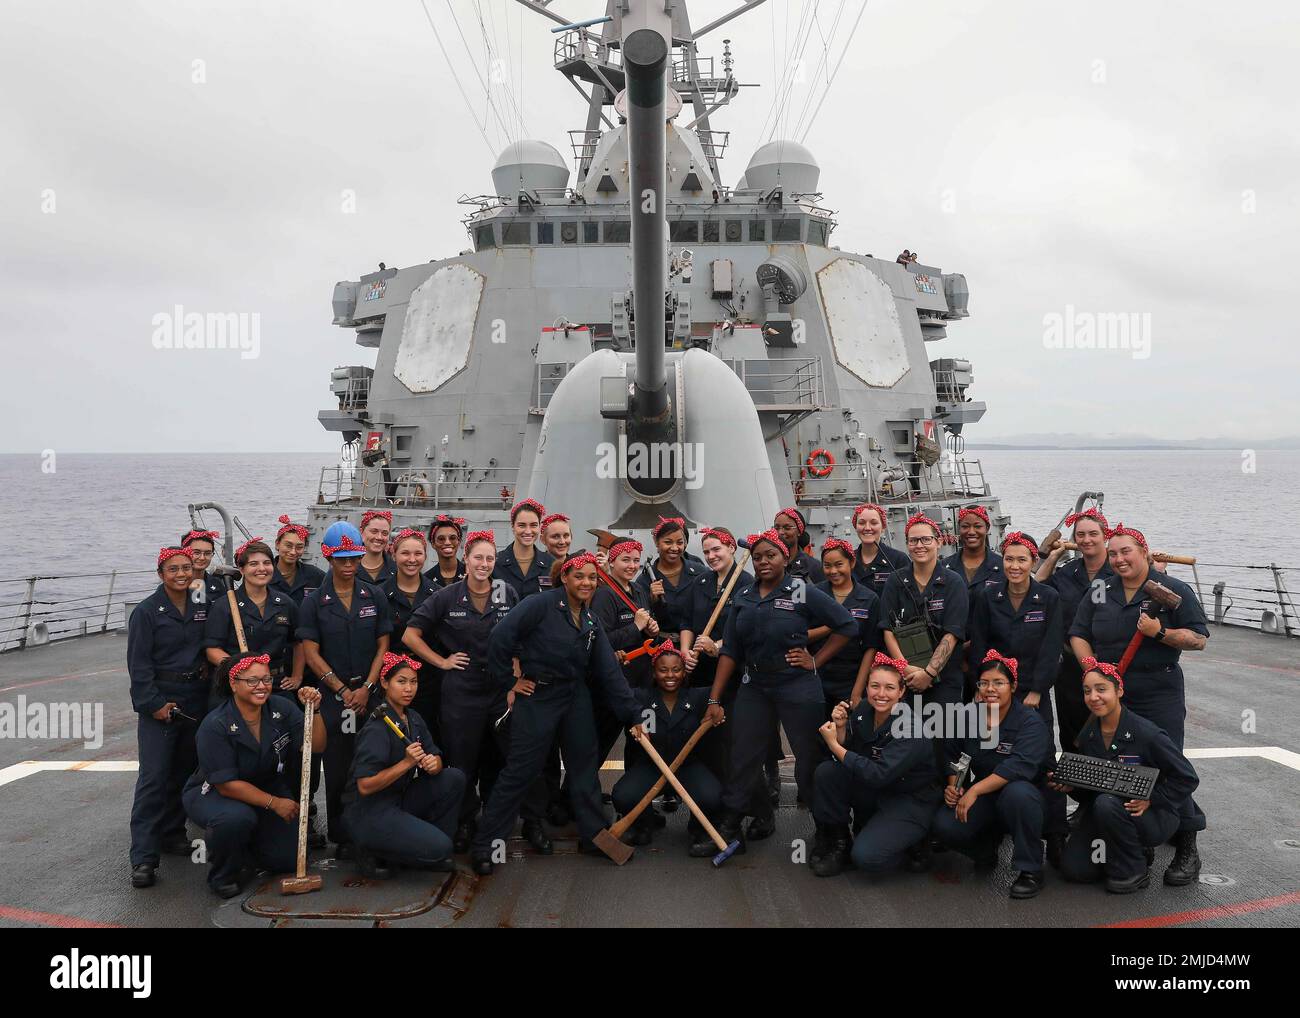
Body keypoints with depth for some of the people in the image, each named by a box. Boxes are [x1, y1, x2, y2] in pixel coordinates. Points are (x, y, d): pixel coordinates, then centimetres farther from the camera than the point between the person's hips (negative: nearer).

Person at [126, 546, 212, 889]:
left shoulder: (202, 607, 8)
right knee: (154, 776, -9)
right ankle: (143, 857, -8)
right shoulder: (146, 612, -7)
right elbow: (138, 664, -8)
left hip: (195, 698, 5)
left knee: (184, 771, 12)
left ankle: (172, 834, 27)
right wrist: (155, 704, -13)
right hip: (159, 700, -5)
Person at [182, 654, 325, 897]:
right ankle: (222, 875, -7)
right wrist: (274, 803, -23)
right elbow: (226, 784, -22)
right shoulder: (215, 726, -23)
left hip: (268, 788, 5)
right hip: (213, 794, -5)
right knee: (237, 818, -39)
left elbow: (316, 746, -13)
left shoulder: (282, 708, -8)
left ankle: (244, 844, 25)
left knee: (288, 858, -7)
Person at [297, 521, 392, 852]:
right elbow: (311, 653, -2)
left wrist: (366, 688, -7)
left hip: (370, 694, 1)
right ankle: (340, 837, 14)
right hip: (331, 695, -1)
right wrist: (343, 690, -8)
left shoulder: (375, 597, 6)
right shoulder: (314, 602, 1)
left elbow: (383, 646, 5)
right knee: (336, 768, 3)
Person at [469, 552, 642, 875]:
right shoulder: (541, 605, -14)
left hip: (576, 697, 7)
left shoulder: (591, 621, 7)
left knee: (585, 765, 12)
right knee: (520, 770, -3)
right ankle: (484, 844, 8)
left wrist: (631, 715, 4)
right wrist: (508, 682, -12)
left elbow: (609, 671, 7)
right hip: (537, 696, -7)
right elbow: (500, 637, -19)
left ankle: (594, 834, 27)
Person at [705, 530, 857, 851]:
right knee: (743, 759, 7)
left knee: (810, 759, 3)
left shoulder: (803, 592, -6)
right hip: (754, 686, 4)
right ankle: (729, 827, 16)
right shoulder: (743, 598, 7)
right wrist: (715, 699, 3)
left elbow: (847, 625, -4)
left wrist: (816, 660, -6)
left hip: (797, 686, -4)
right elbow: (730, 651, 7)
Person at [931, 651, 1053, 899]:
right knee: (944, 825, -23)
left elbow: (1019, 766, -32)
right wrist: (953, 786, -6)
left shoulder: (1030, 722, -17)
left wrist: (975, 790, -35)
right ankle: (986, 848, 14)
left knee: (1018, 793, -41)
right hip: (983, 799, 4)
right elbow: (953, 755, 12)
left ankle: (1030, 871, -19)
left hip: (1021, 796, -4)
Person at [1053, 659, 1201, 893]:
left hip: (1154, 816, -6)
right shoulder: (1088, 735, 0)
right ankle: (1136, 851, 16)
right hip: (1104, 811, 6)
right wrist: (1070, 785, -10)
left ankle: (1133, 872, -12)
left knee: (1107, 804, -36)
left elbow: (1187, 779, -14)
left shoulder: (1146, 734, -19)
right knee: (1073, 868, -9)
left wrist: (1151, 800, -23)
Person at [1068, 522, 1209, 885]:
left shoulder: (1173, 590, -2)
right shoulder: (1100, 593, 11)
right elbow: (1078, 636, 11)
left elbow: (1198, 639, -5)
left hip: (1159, 698, -5)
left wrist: (1160, 632, -20)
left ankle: (1187, 850, 3)